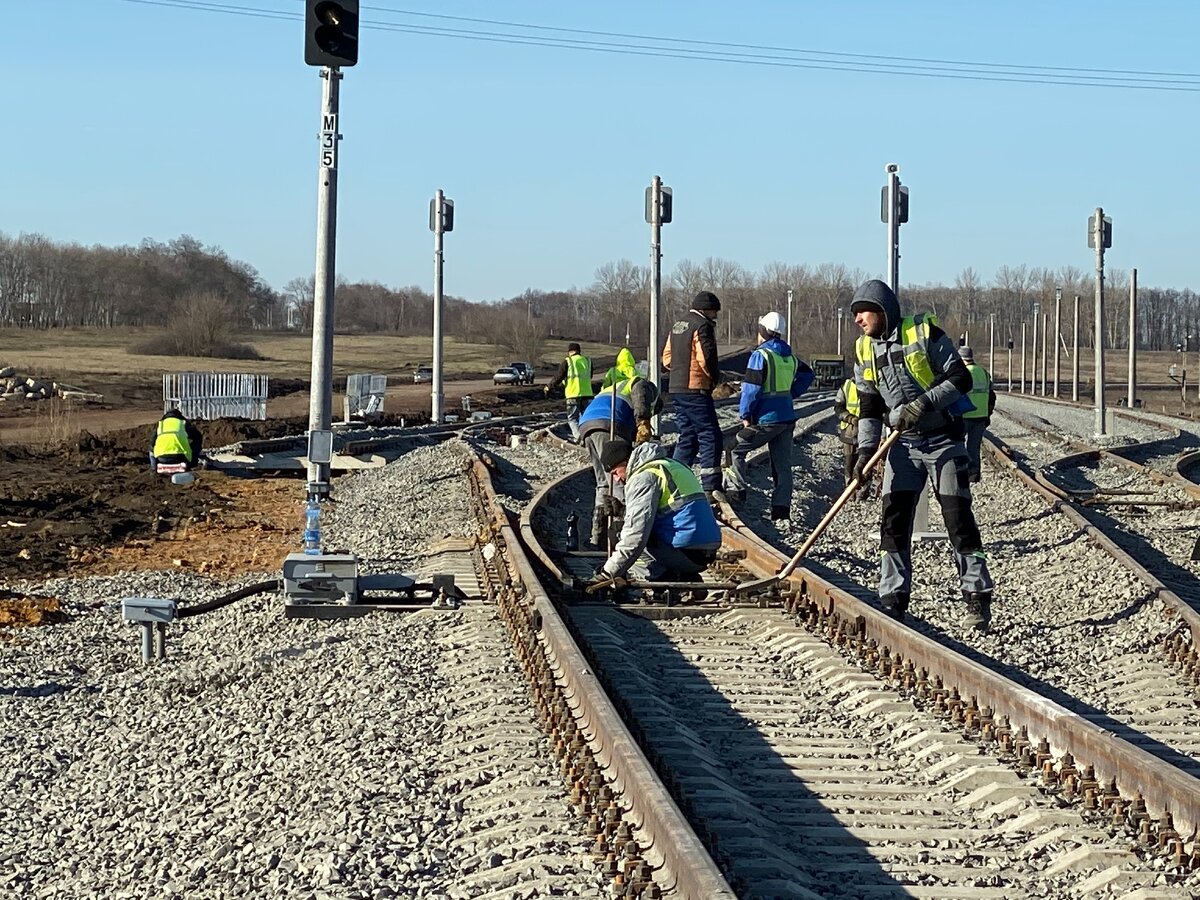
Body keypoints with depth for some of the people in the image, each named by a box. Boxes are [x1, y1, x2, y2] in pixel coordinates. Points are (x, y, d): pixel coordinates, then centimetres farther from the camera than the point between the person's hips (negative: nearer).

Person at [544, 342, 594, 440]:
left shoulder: (567, 362, -3)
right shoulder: (587, 361, 12)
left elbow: (558, 378, -2)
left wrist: (549, 387, 12)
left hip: (573, 394, -4)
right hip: (586, 393, 4)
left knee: (572, 418, 1)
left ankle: (579, 436, -19)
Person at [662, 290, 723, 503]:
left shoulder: (677, 326, 18)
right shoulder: (702, 326, -10)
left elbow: (667, 358, 19)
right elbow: (706, 358, -18)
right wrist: (716, 377, -2)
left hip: (676, 389, 9)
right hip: (696, 390, -9)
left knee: (687, 437, 16)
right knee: (710, 437, -6)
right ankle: (711, 488, -13)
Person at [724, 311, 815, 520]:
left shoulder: (760, 356, -12)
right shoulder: (791, 358, 10)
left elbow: (751, 389, -15)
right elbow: (807, 376, 24)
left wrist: (745, 415, -8)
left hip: (767, 419, -7)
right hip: (787, 418, 7)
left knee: (736, 449, 7)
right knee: (782, 464, 8)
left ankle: (736, 489, 0)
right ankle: (782, 510, 5)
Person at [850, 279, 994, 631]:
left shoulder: (924, 334, -11)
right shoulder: (865, 351, 5)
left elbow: (960, 380, -13)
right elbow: (869, 407, 6)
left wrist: (923, 404, -26)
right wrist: (866, 449, -7)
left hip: (944, 441, -5)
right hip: (903, 445, 5)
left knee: (959, 519, -5)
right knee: (893, 523, -2)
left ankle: (978, 599, 3)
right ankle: (893, 601, 3)